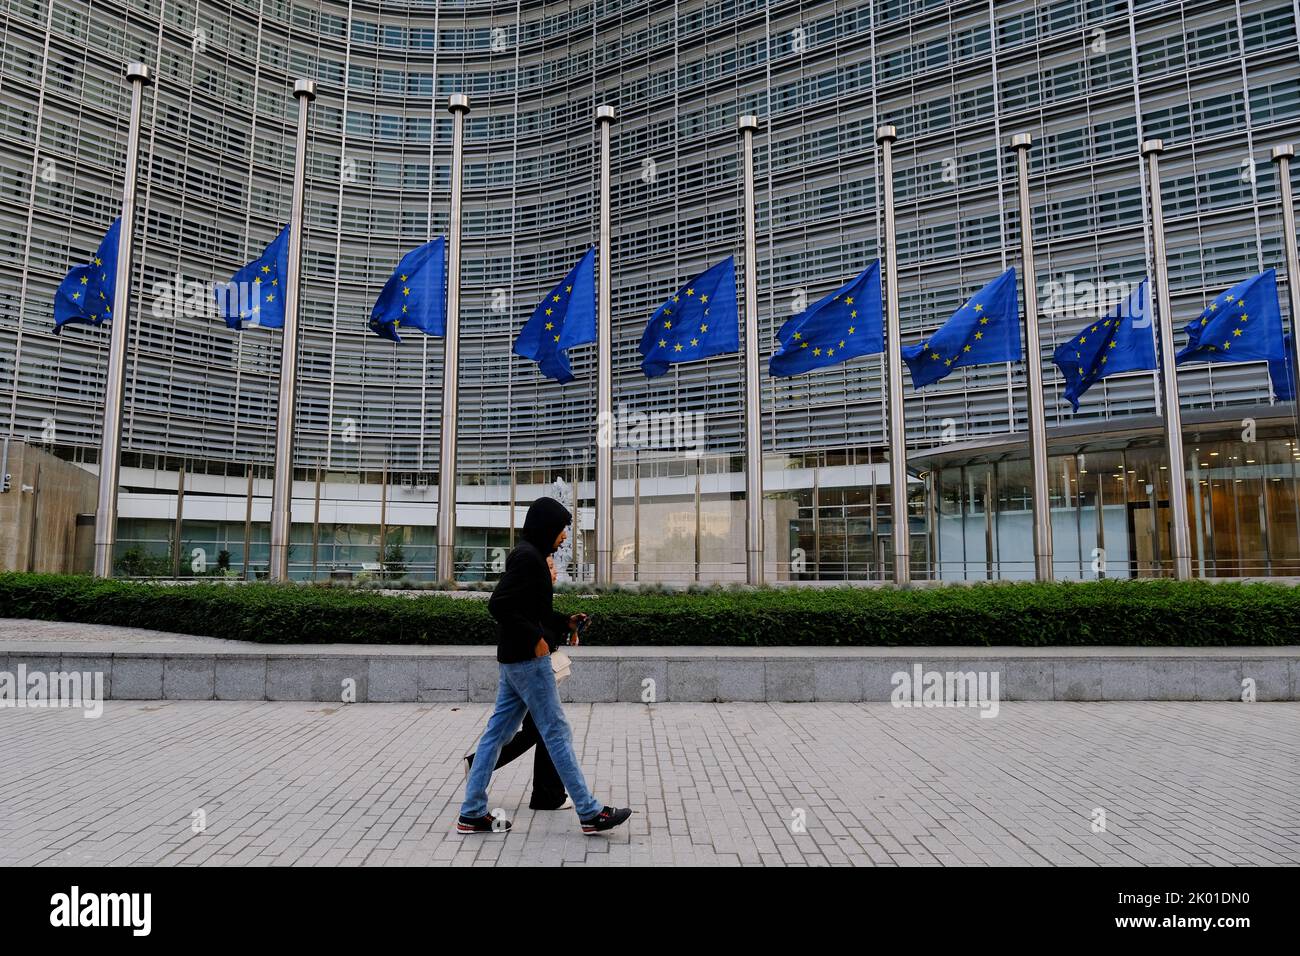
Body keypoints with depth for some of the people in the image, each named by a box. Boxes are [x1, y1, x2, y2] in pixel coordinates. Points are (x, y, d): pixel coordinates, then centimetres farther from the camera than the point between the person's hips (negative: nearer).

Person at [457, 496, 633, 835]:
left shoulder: (529, 555, 15)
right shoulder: (528, 557, -16)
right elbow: (498, 605, -24)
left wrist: (565, 622, 10)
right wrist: (534, 638, -20)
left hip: (512, 659, 10)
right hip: (528, 658, -10)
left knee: (497, 731, 11)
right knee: (557, 733, -3)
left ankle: (472, 813, 16)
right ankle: (590, 813, 6)